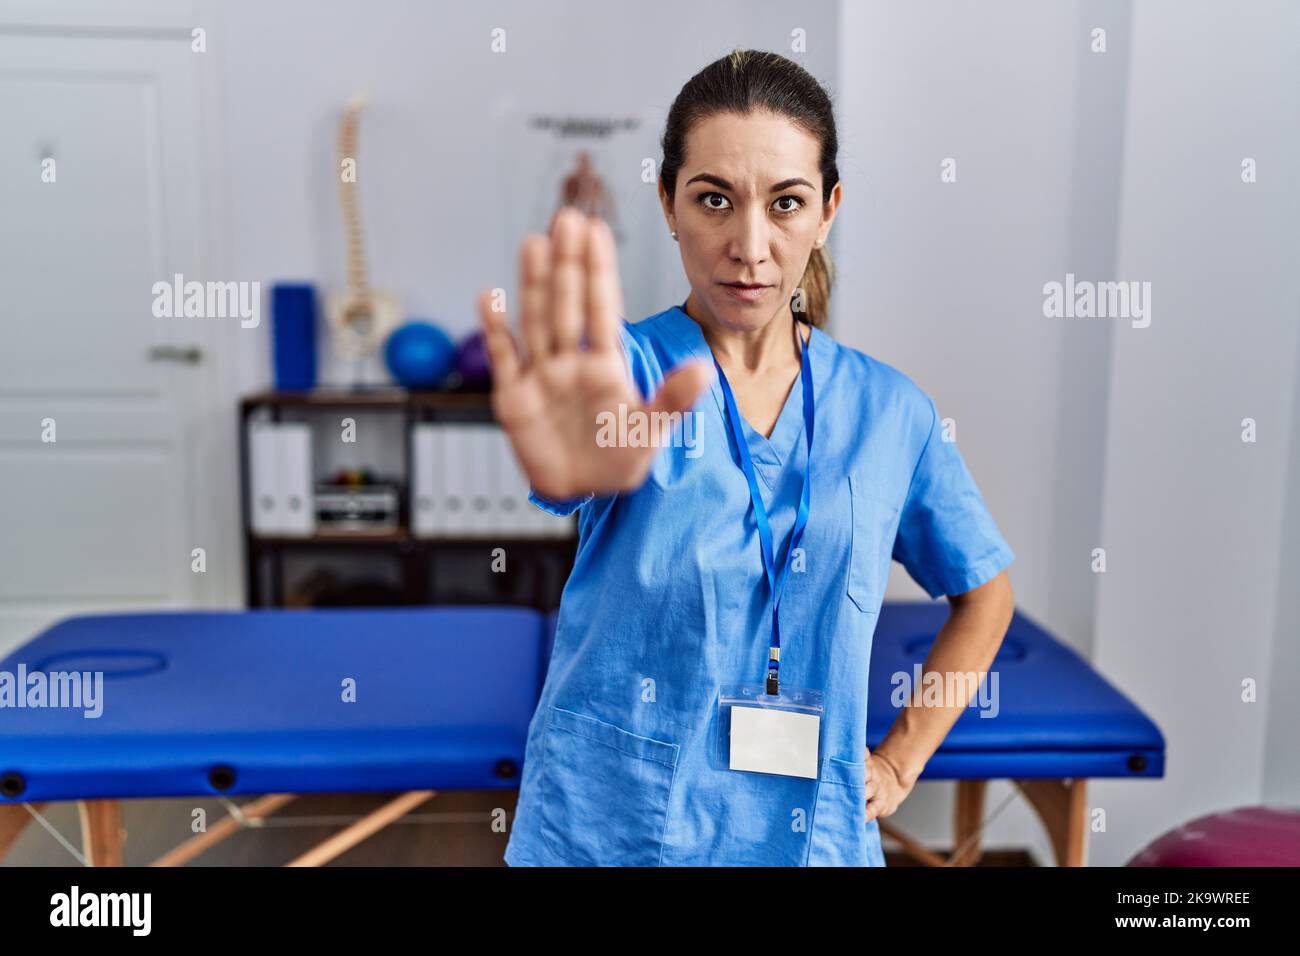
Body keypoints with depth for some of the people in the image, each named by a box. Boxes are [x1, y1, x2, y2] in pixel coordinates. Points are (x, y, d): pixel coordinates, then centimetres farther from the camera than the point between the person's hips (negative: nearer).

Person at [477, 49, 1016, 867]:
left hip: (810, 832, 2)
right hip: (605, 828, -1)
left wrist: (899, 762, 4)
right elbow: (568, 473, -36)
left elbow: (986, 593, 10)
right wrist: (575, 463, -58)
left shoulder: (889, 410, -3)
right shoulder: (627, 371, -12)